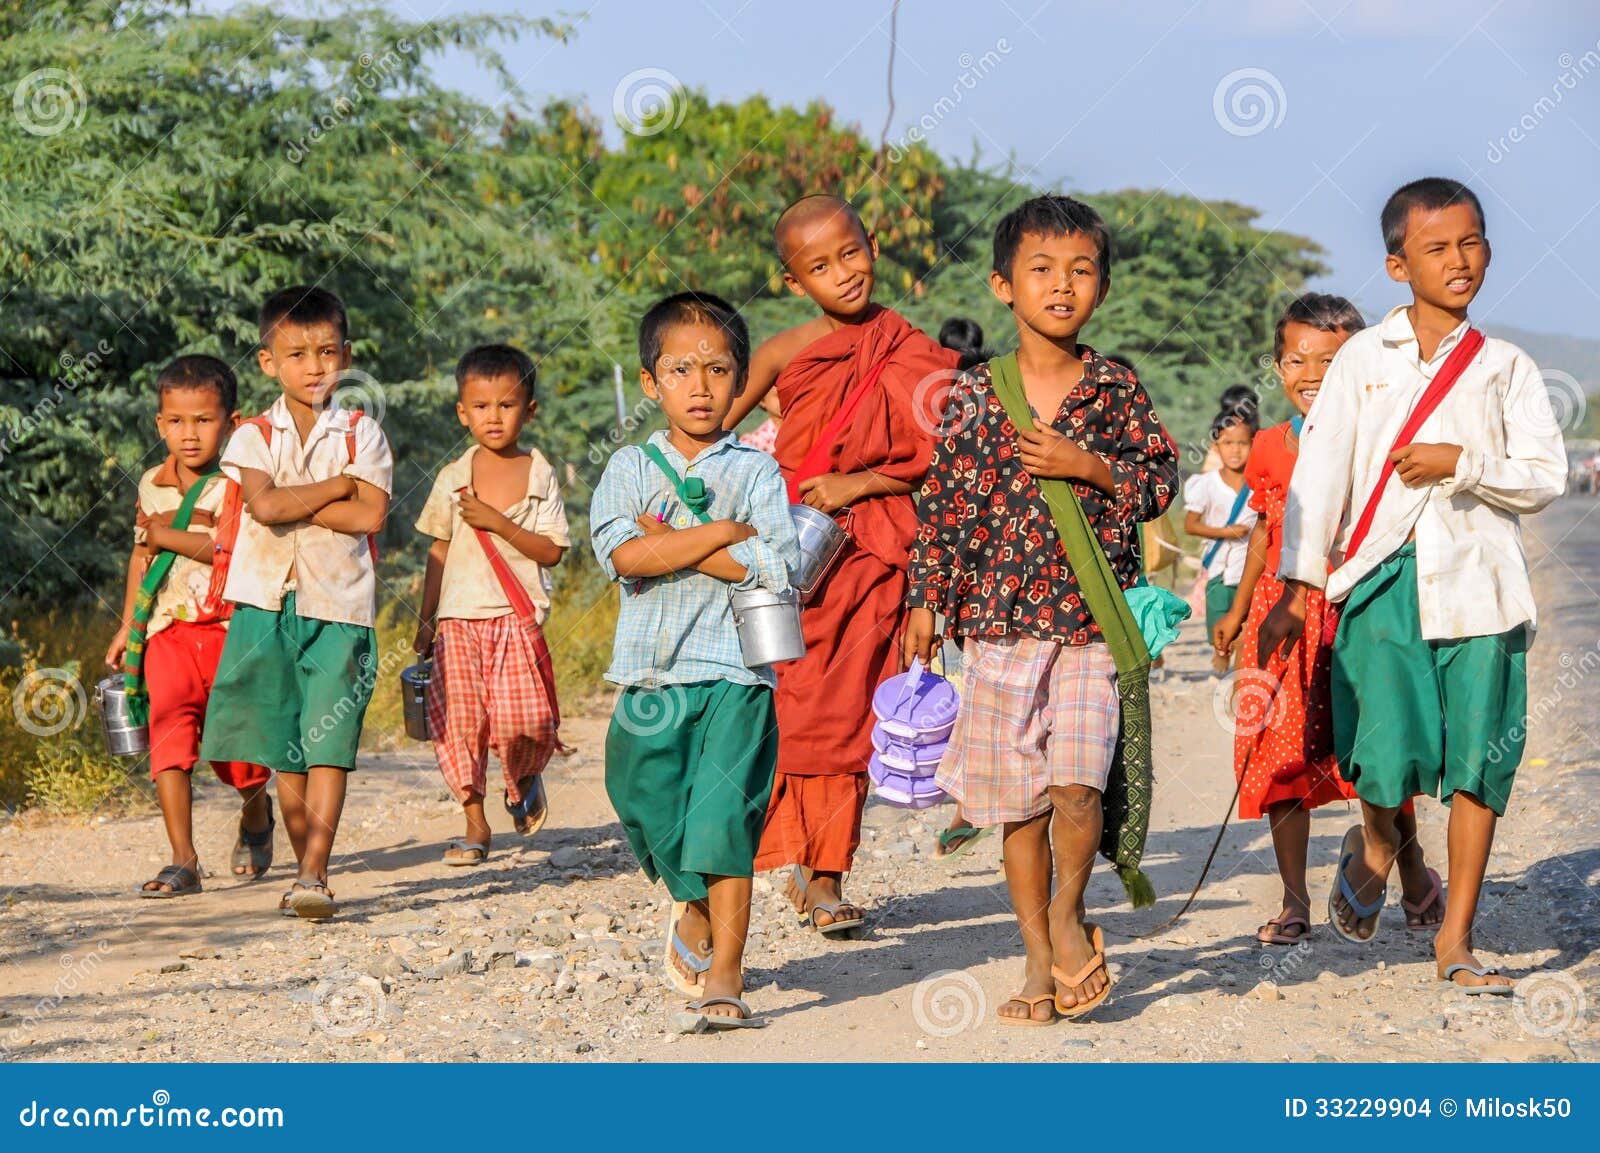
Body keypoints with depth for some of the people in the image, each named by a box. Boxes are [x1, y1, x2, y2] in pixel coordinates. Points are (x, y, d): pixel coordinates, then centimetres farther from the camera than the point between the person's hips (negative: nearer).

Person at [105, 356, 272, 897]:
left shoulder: (238, 482, -6)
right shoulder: (151, 485, 11)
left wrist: (171, 536, -17)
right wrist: (127, 627, 25)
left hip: (232, 629, -3)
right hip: (170, 632, 3)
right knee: (169, 733, -15)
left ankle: (256, 814, 40)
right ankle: (182, 861, -17)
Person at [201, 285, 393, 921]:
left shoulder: (362, 433, 5)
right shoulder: (253, 436, 5)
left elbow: (369, 515, -8)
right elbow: (263, 506, -13)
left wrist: (290, 503, -9)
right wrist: (338, 487, -7)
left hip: (340, 606, -1)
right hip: (268, 604, 1)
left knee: (328, 744, -10)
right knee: (285, 749, 5)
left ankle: (314, 877, -14)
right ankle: (308, 871, 16)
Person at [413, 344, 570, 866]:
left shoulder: (538, 474, 1)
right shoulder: (453, 478, 6)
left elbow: (552, 551, -5)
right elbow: (440, 550, 13)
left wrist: (499, 523, -16)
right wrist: (426, 619, 13)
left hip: (517, 617, -2)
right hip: (458, 619, 2)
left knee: (521, 719, -14)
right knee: (458, 720, -2)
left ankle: (525, 778, 19)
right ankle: (475, 825, 11)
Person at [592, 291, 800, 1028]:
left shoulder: (756, 471, 4)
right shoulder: (630, 469, 8)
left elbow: (774, 566, -12)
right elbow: (622, 555, -10)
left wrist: (672, 541, -10)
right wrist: (722, 532, -11)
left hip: (734, 674, -2)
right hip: (649, 678, 2)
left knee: (725, 822, -12)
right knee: (653, 813, 7)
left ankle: (724, 975, -7)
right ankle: (693, 909, 38)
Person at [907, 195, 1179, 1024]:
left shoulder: (1115, 389, 4)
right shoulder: (975, 396, 4)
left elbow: (1162, 481, 5)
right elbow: (943, 502, 6)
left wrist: (1088, 467, -11)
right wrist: (925, 601, 2)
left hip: (1092, 620, -1)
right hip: (1000, 620, 1)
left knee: (1075, 782, -15)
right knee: (1018, 800, 6)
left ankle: (1068, 912, 12)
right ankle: (1040, 959, 18)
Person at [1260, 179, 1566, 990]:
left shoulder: (1506, 368, 10)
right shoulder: (1363, 359, 9)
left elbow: (1545, 476, 4)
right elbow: (1320, 474, 6)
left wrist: (1462, 463, -12)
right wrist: (1296, 587, 1)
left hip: (1477, 581, 1)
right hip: (1383, 578, -1)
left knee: (1479, 762, -1)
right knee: (1392, 756, -13)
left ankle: (1456, 937, 11)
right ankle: (1375, 844, 23)